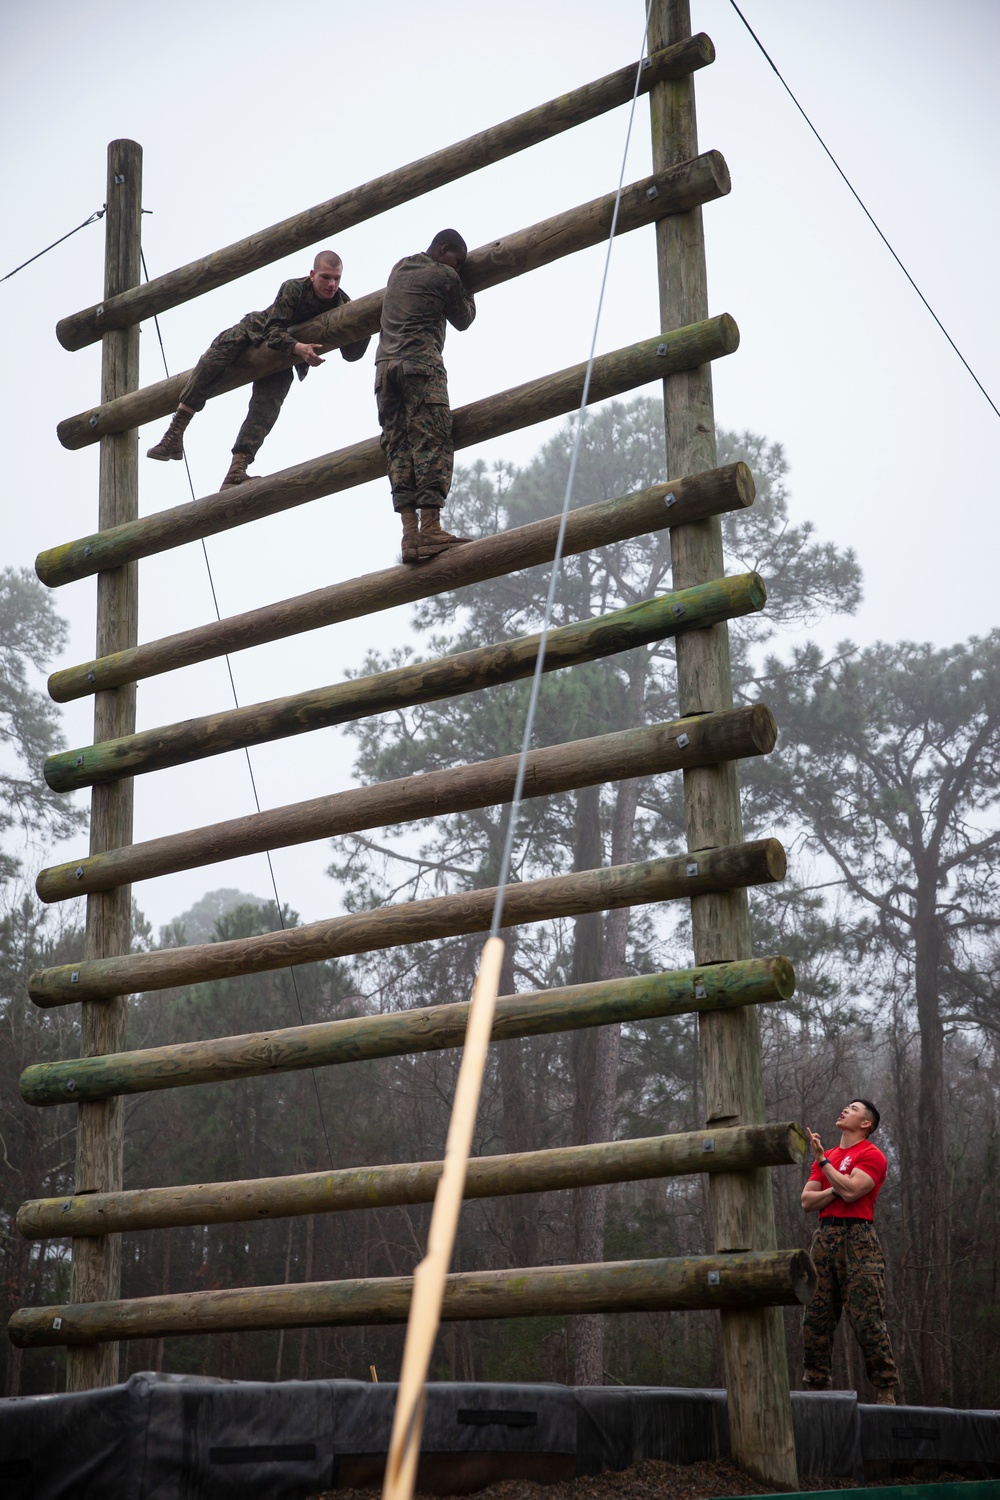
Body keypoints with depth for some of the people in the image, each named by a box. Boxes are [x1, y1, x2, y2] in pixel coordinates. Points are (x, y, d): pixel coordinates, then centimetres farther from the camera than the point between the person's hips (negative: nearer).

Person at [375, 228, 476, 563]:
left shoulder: (399, 268, 24)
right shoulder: (445, 276, 3)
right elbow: (463, 320, 15)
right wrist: (466, 291, 30)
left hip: (385, 365, 7)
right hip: (421, 362, -7)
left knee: (398, 447, -1)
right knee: (433, 441, -12)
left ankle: (410, 534, -10)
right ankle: (430, 529, -23)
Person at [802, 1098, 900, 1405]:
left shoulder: (871, 1155, 1)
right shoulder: (825, 1157, 22)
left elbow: (851, 1190, -14)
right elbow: (807, 1201, 13)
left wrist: (822, 1160, -6)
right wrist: (836, 1189, -4)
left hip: (857, 1238, -6)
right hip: (824, 1238, 6)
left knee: (867, 1319, -10)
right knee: (815, 1319, 3)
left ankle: (886, 1392, -6)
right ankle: (815, 1387, 7)